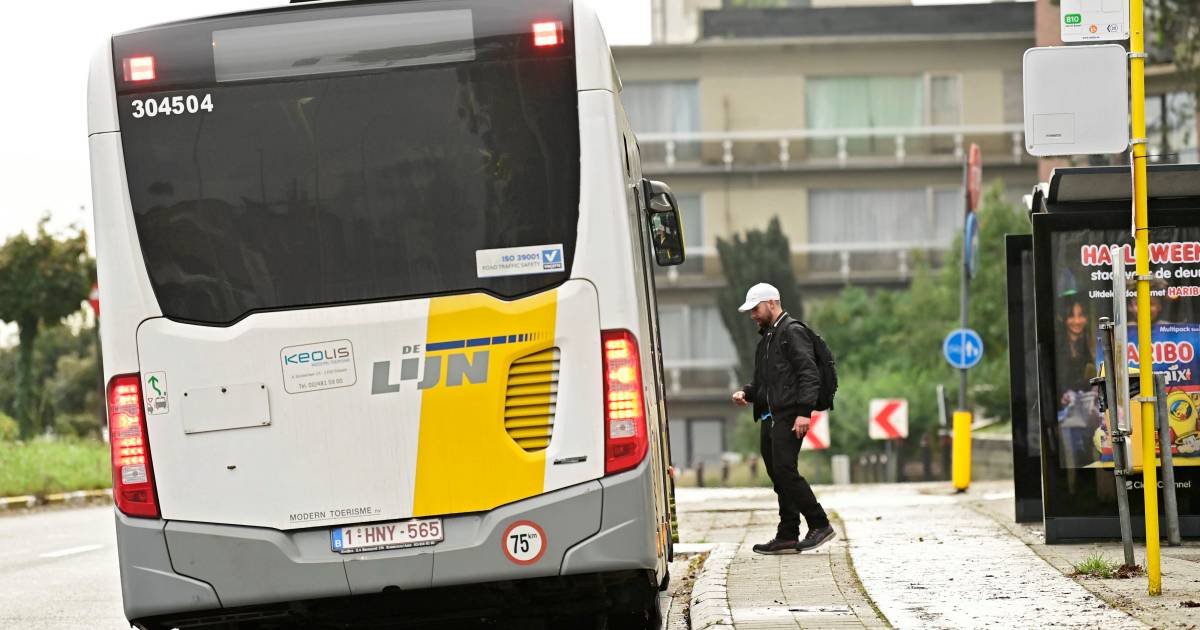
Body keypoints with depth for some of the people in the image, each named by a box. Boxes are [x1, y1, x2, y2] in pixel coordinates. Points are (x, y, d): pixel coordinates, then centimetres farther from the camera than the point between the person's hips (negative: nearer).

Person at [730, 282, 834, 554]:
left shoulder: (793, 332, -5)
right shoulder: (766, 339, 25)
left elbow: (809, 375, -14)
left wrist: (804, 412, -22)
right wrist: (746, 393, 11)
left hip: (789, 416, -9)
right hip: (769, 417, 9)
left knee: (784, 470, -16)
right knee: (778, 475, 6)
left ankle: (819, 524, -10)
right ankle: (787, 537, 7)